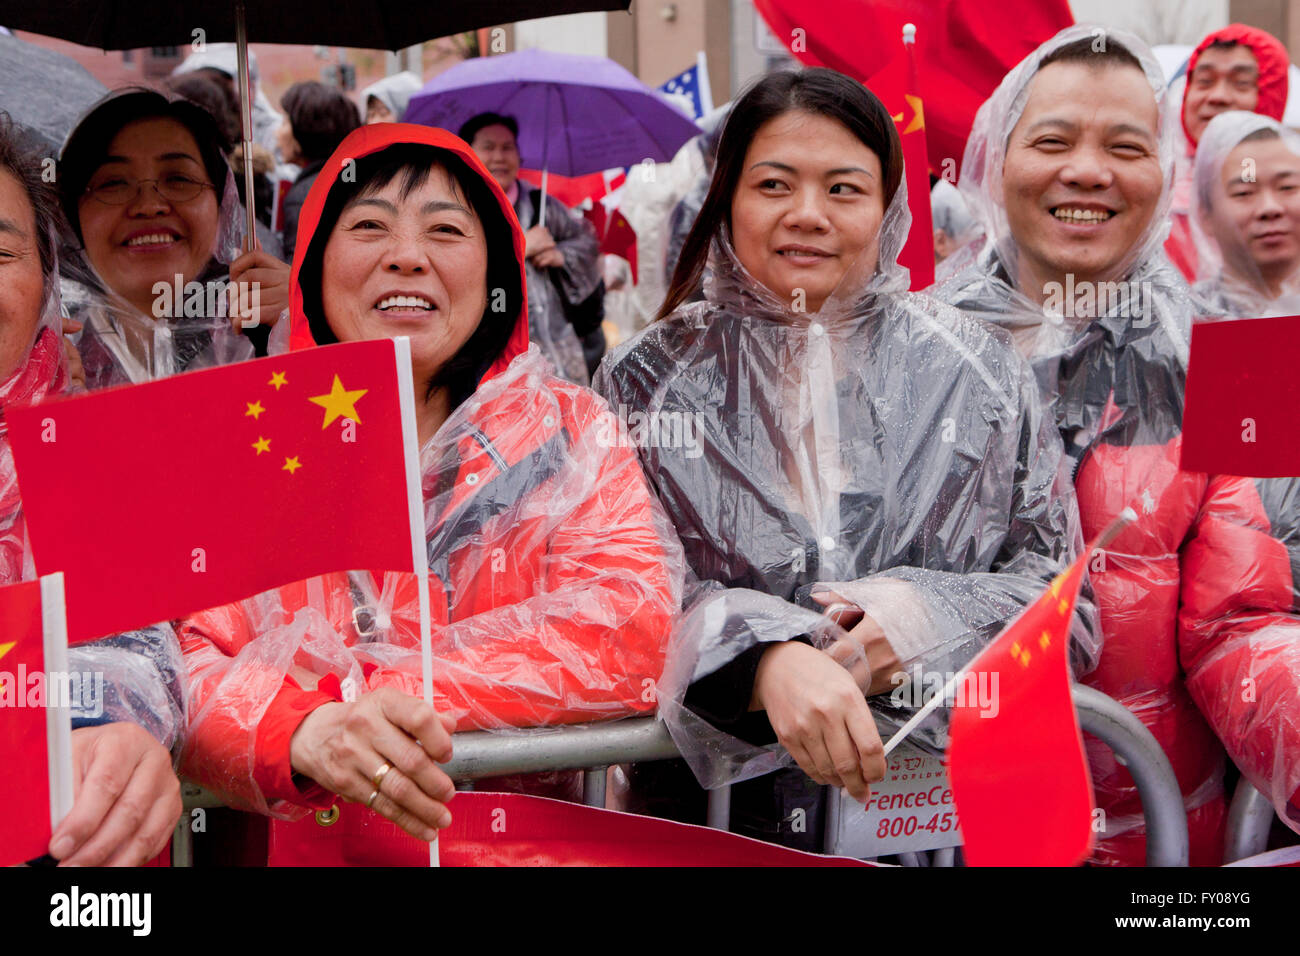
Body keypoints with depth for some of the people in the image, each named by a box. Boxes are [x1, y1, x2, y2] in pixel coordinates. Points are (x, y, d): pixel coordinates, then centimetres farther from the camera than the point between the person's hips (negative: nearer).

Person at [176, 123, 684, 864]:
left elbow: (634, 633, -8)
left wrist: (369, 695, -17)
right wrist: (304, 732, -27)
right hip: (293, 842, 0)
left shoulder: (567, 435, 6)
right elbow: (173, 657, -5)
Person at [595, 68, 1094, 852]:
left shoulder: (980, 372, 9)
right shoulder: (648, 382, 7)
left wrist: (938, 617, -11)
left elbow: (1062, 587, 9)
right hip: (718, 812, 0)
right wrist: (767, 657, -21)